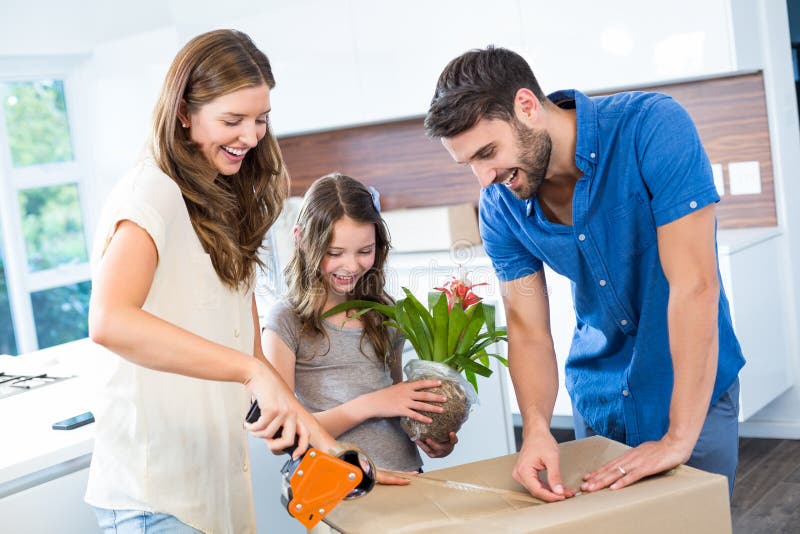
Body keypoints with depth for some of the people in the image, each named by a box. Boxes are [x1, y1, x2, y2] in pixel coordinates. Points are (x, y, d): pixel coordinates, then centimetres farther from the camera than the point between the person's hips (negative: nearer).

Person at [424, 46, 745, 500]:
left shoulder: (652, 127, -25)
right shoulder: (501, 206, -10)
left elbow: (694, 285, -29)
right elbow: (529, 330, -7)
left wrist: (679, 438, -31)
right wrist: (536, 427, -26)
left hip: (693, 392, -4)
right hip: (597, 399, 4)